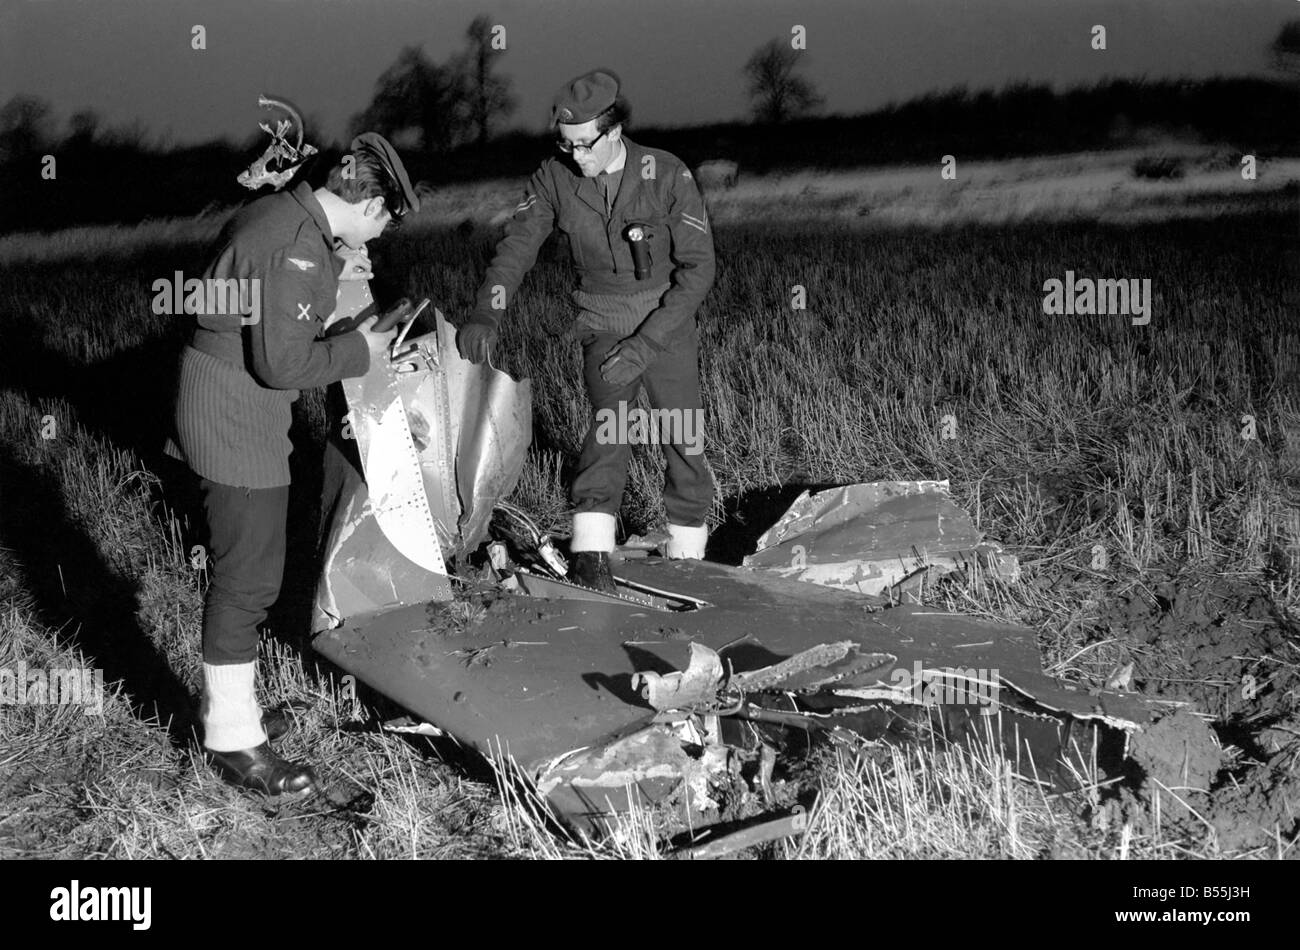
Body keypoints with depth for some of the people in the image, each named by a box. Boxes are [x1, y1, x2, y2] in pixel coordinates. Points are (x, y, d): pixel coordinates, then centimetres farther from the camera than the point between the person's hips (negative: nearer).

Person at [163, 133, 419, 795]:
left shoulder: (275, 214, 8)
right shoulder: (298, 249, -23)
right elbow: (281, 363, -24)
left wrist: (331, 274, 15)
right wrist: (358, 351, -11)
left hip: (209, 404, 11)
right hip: (239, 423, -11)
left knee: (238, 569, 21)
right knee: (247, 579, -4)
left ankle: (223, 700, 35)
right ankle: (232, 740, 5)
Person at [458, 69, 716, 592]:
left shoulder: (667, 175, -18)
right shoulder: (555, 177, -11)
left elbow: (698, 267, -17)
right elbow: (518, 243, -10)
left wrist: (646, 343, -24)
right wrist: (486, 312, -28)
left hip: (667, 321, 0)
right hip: (602, 326, 0)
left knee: (682, 436, 3)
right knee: (609, 419, -23)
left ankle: (686, 551, 21)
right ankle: (590, 552, -30)